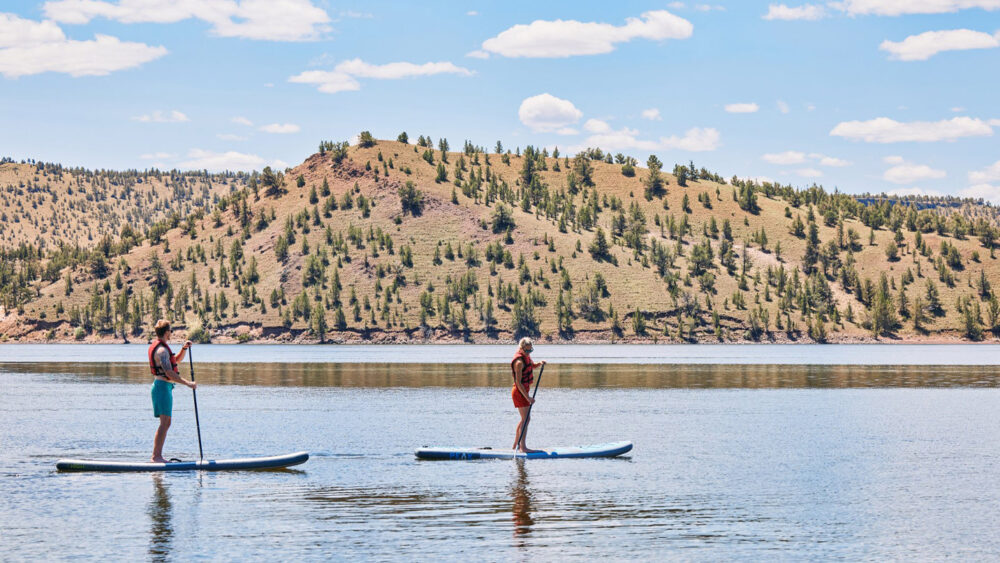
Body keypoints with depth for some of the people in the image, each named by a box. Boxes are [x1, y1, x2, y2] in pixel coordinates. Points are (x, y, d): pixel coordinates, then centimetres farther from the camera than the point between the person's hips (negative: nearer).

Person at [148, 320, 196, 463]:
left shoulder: (158, 347, 17)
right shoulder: (162, 350, -16)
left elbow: (177, 360, 26)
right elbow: (169, 372, -24)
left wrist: (184, 349, 10)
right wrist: (187, 383, -22)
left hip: (160, 385, 11)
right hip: (163, 386, -11)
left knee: (166, 423, 11)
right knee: (164, 423, -12)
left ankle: (156, 456, 11)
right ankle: (156, 456, -15)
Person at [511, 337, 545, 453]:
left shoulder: (526, 356, 6)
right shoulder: (519, 361, -22)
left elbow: (531, 366, 28)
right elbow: (518, 382, -25)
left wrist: (539, 364, 5)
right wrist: (528, 398, -27)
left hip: (524, 391, 10)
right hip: (520, 392, -10)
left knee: (524, 419, 16)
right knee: (525, 419, -9)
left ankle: (516, 445, 24)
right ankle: (523, 447, -7)